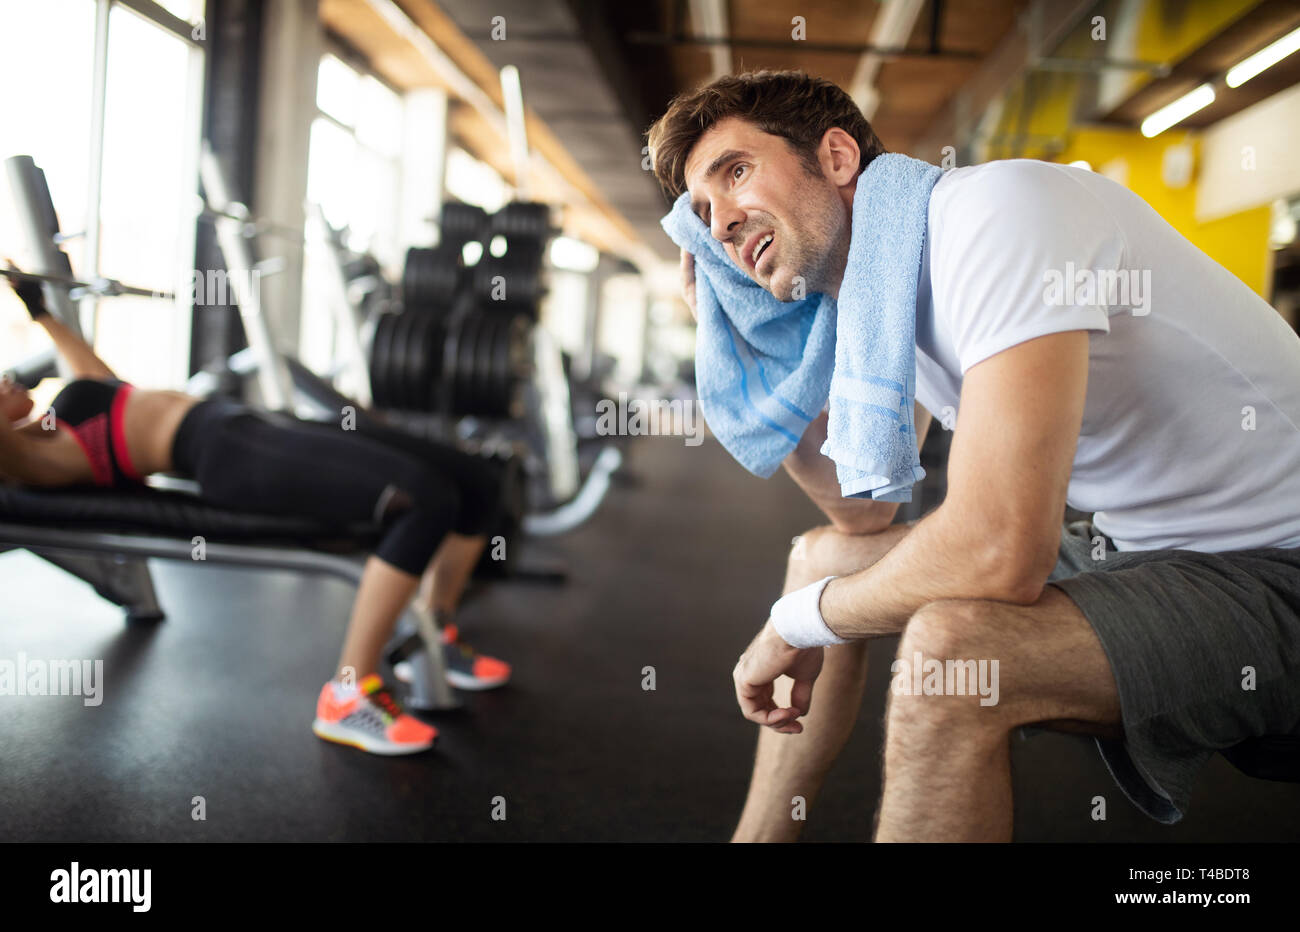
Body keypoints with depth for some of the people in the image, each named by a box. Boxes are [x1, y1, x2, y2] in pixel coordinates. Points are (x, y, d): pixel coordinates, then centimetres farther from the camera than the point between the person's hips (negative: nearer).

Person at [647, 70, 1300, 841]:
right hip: (1137, 545, 9)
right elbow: (864, 512, 11)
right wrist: (738, 340, 5)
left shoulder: (997, 209, -23)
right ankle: (758, 837, 23)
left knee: (950, 643, -33)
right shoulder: (883, 286, 5)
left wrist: (801, 620, -14)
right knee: (822, 557, 12)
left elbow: (997, 550, -32)